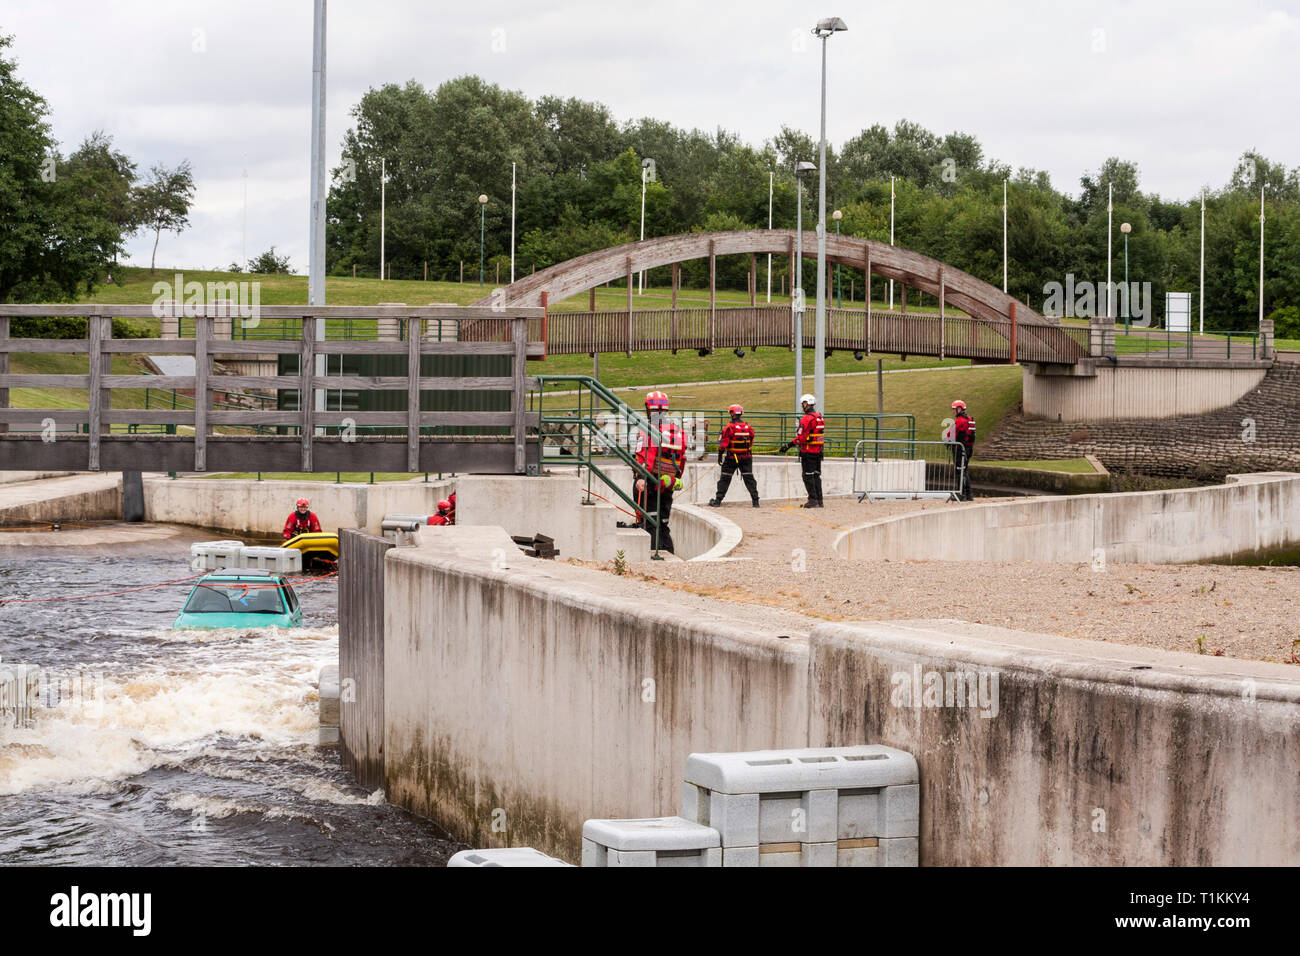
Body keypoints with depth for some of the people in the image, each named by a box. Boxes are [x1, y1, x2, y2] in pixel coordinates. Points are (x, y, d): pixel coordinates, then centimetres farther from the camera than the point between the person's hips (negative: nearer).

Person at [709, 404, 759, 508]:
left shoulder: (729, 427, -13)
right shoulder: (748, 427, 3)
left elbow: (723, 444, -12)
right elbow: (751, 443, 12)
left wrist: (720, 456, -4)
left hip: (732, 458, -3)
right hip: (746, 458, 3)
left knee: (725, 479, 7)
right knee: (749, 478, 7)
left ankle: (717, 500, 9)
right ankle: (755, 501, 1)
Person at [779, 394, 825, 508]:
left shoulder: (806, 419, -16)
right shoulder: (820, 417, 11)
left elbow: (801, 438, -21)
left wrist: (788, 446, -16)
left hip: (808, 452, -8)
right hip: (818, 451, 8)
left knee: (808, 475, -3)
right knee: (816, 475, 12)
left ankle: (813, 499, -6)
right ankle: (819, 500, 13)